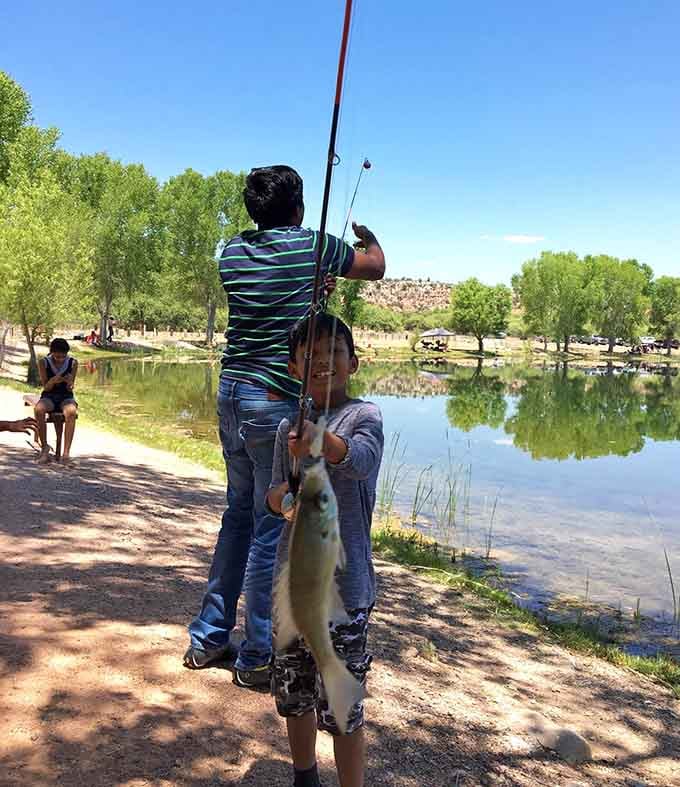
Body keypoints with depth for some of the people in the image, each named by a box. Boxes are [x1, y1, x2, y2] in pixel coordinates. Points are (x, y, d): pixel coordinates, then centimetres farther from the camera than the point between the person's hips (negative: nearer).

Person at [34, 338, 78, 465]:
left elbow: (70, 389, -4)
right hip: (49, 397, 0)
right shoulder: (43, 362, -5)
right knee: (38, 410, -36)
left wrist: (70, 382, -29)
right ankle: (44, 447, -21)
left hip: (66, 397, 0)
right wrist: (53, 381, -28)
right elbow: (46, 387, -6)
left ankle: (66, 452, -40)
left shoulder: (73, 363, -4)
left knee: (71, 412, -37)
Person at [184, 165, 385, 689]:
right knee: (271, 528, 1)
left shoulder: (233, 252, 8)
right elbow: (377, 268, 11)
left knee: (239, 514, 18)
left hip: (231, 396, 7)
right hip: (277, 403, -7)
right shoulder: (311, 246, -7)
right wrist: (368, 237, 31)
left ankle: (209, 637, 27)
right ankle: (257, 659, 12)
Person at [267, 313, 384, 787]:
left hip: (343, 588, -6)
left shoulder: (363, 415, -9)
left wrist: (322, 438, -53)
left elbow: (360, 458, -31)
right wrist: (284, 495, -15)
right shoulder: (290, 427, 7)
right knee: (294, 694, 21)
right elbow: (275, 496, 9)